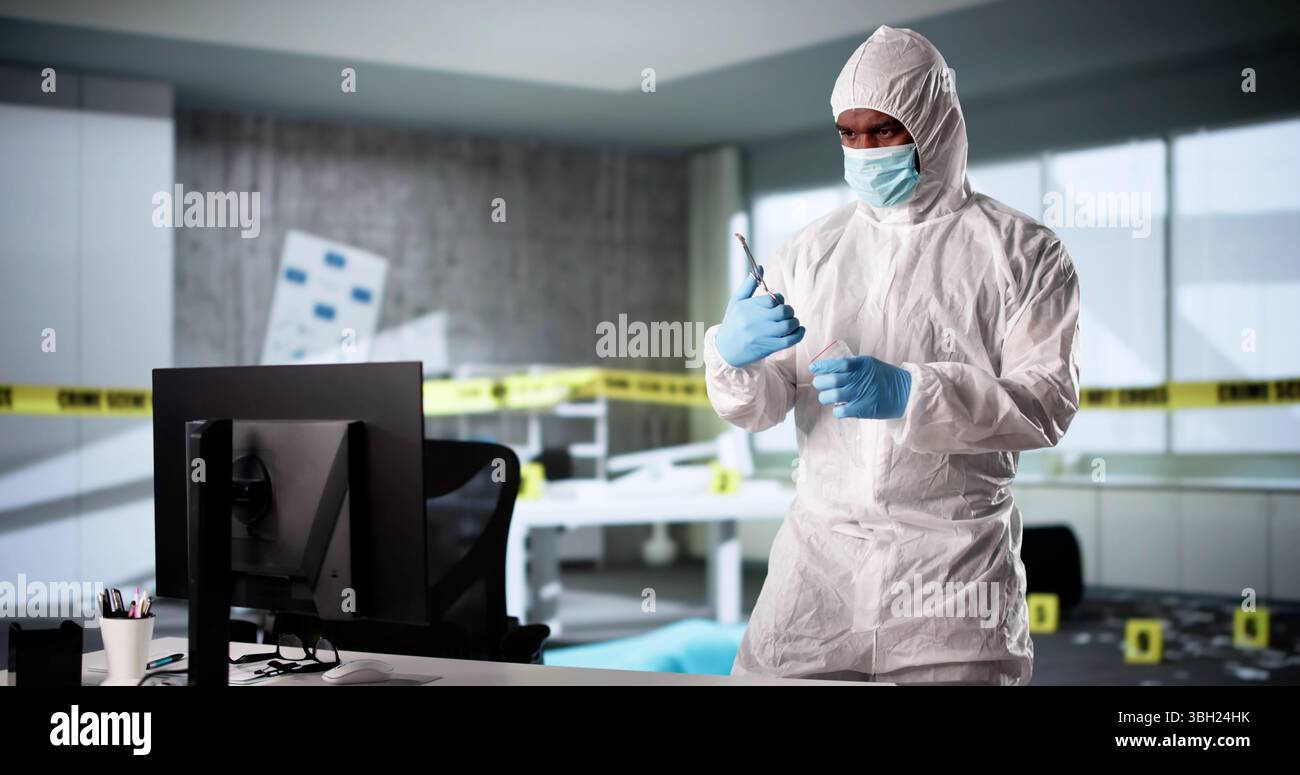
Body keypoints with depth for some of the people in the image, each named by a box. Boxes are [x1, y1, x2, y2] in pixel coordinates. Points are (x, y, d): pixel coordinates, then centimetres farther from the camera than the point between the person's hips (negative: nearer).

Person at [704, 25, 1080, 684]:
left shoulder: (1021, 252, 2)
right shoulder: (811, 251, 11)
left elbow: (1048, 404, -8)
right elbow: (758, 408, 8)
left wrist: (912, 394, -22)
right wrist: (730, 355, -15)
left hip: (956, 561, -2)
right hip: (820, 550, 3)